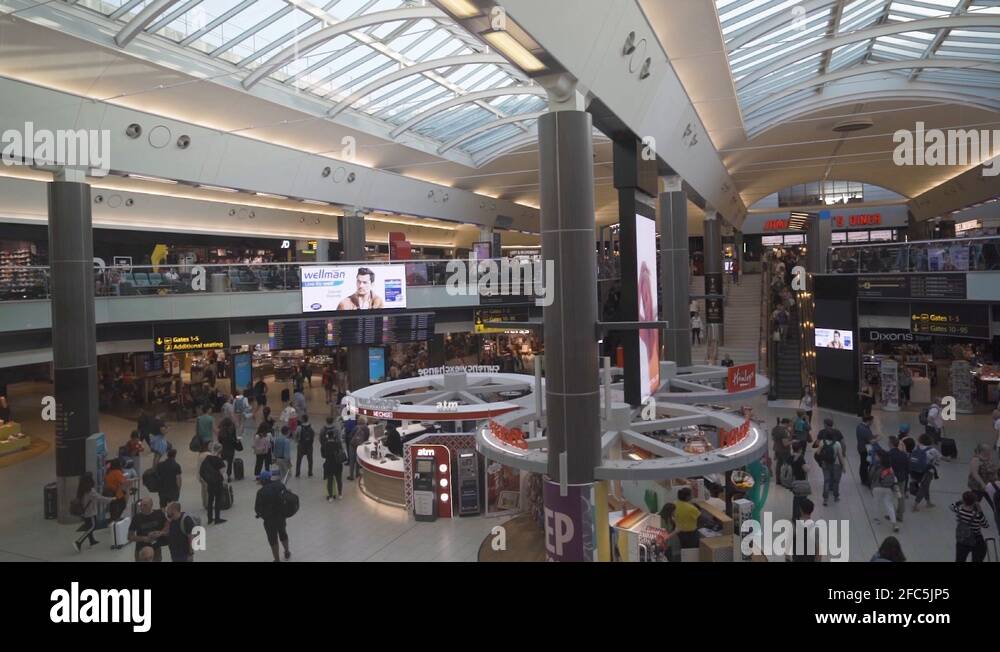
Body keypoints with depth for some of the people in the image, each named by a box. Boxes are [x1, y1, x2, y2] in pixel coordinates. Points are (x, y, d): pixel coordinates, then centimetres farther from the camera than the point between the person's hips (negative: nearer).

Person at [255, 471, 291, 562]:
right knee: (283, 534, 27)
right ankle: (287, 553, 46)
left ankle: (277, 559, 23)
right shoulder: (279, 484, -7)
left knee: (273, 539, 12)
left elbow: (257, 509, -16)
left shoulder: (261, 492, -22)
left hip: (270, 519, -5)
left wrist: (259, 513, 7)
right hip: (282, 516, 5)